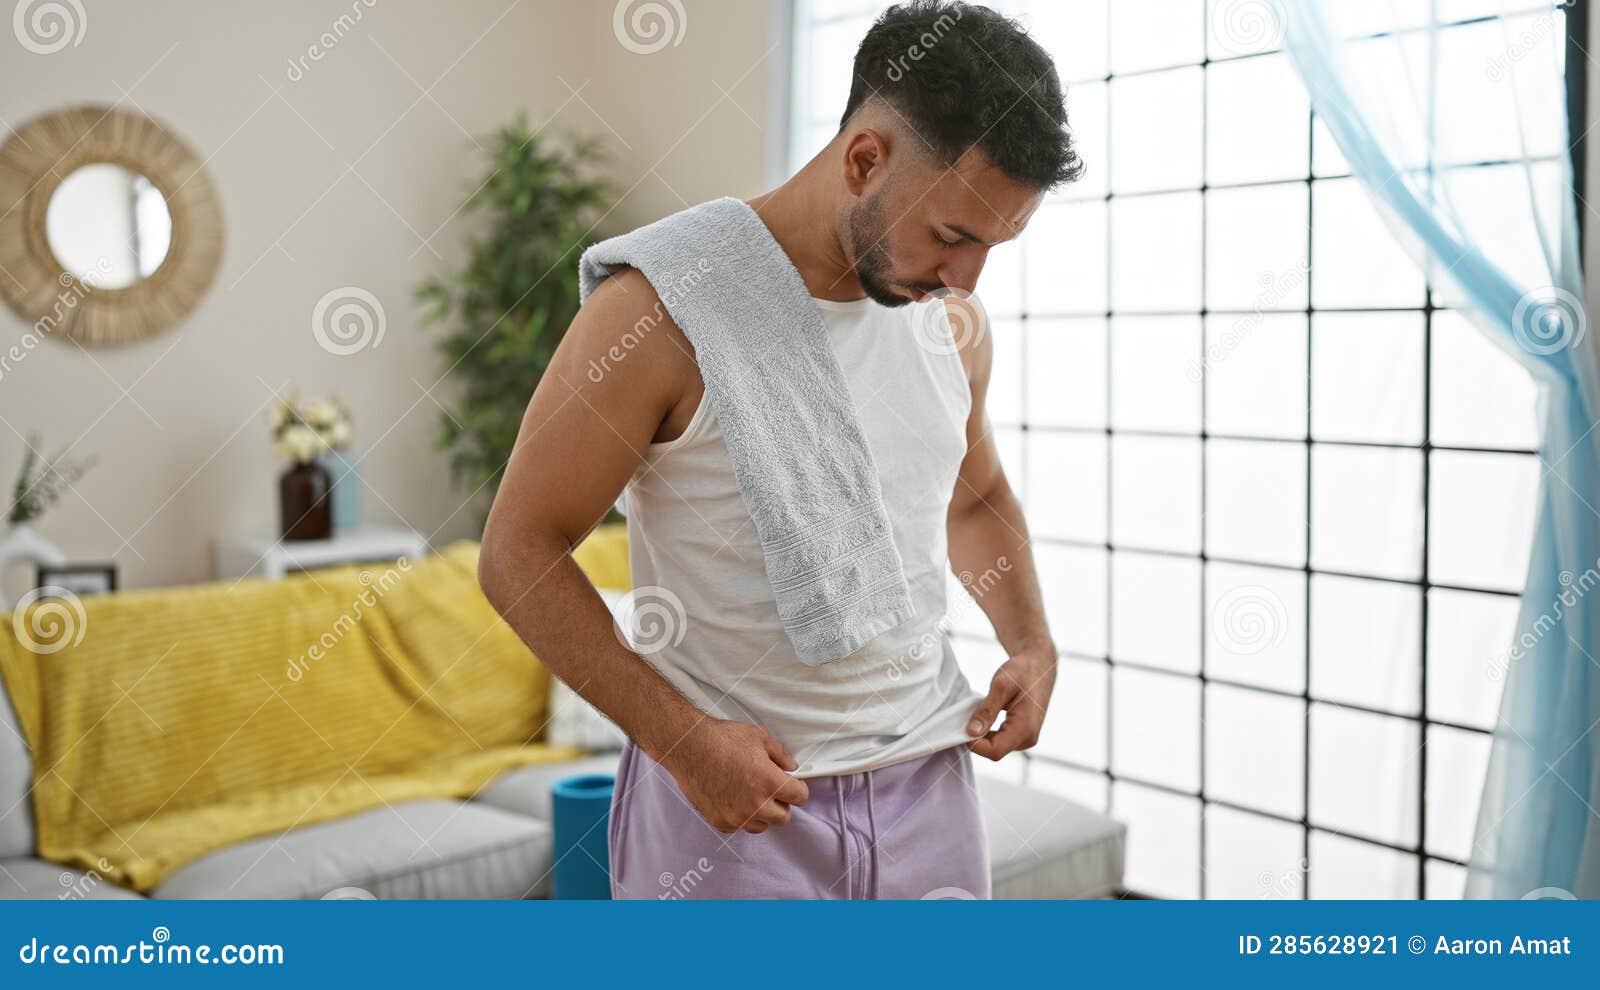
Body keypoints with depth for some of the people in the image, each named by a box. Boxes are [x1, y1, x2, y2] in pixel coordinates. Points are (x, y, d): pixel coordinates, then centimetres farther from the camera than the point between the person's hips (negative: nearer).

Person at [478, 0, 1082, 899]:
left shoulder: (952, 319, 3)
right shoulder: (667, 308, -14)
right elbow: (519, 552, -11)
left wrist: (1031, 641, 4)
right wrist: (682, 739, -17)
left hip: (926, 782, 5)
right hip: (726, 790, -4)